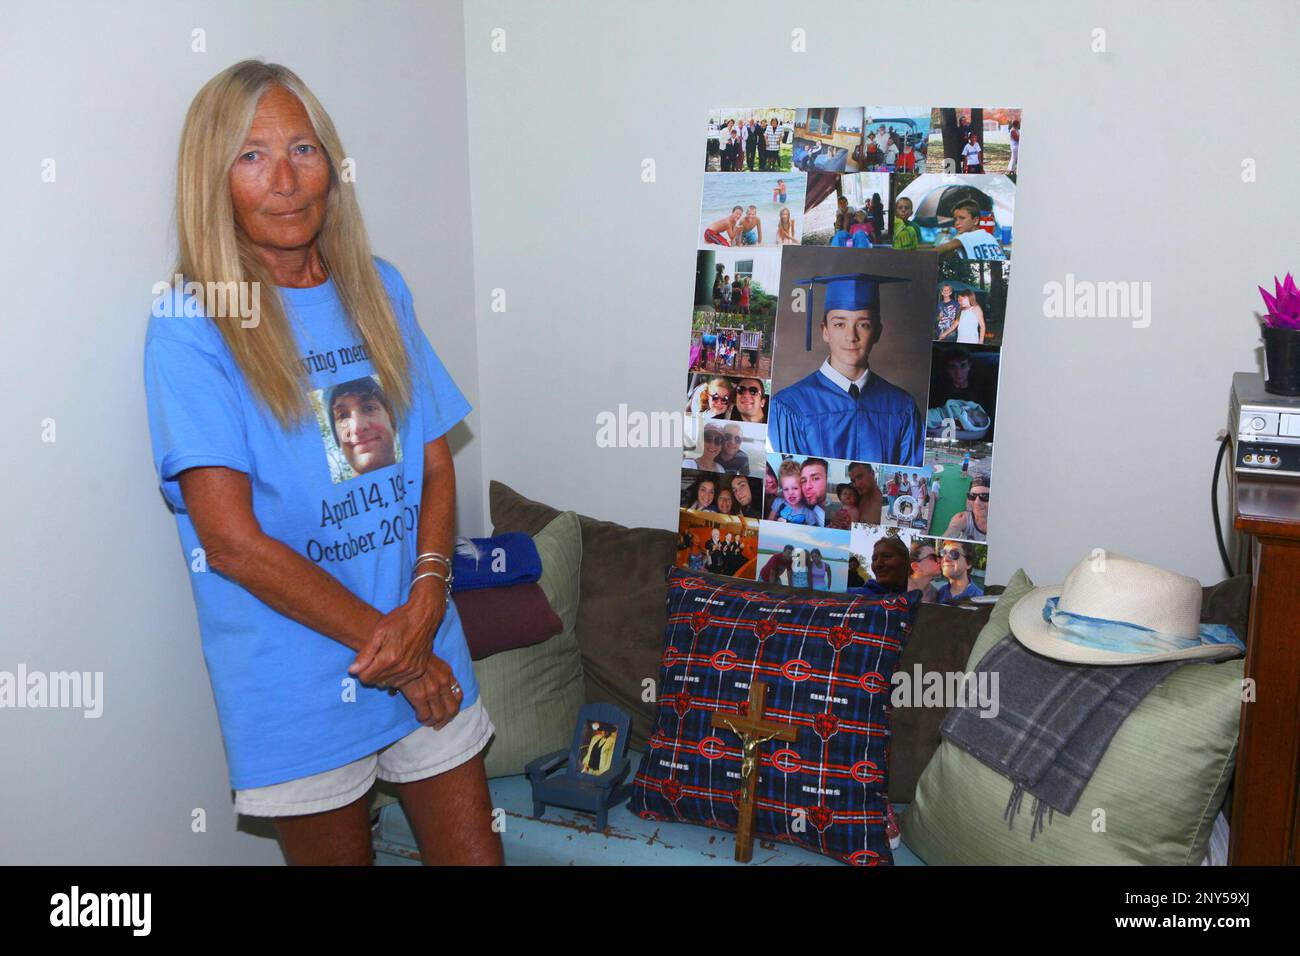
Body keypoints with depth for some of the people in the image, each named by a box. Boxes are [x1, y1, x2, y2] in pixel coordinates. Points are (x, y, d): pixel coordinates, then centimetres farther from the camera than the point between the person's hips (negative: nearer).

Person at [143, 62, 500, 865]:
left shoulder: (379, 291, 6)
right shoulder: (191, 326, -11)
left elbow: (436, 462, 5)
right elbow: (231, 538, -15)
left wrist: (426, 602, -11)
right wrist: (385, 639, -12)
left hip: (430, 662, 4)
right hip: (301, 685, -4)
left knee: (475, 851, 12)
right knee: (338, 851, 15)